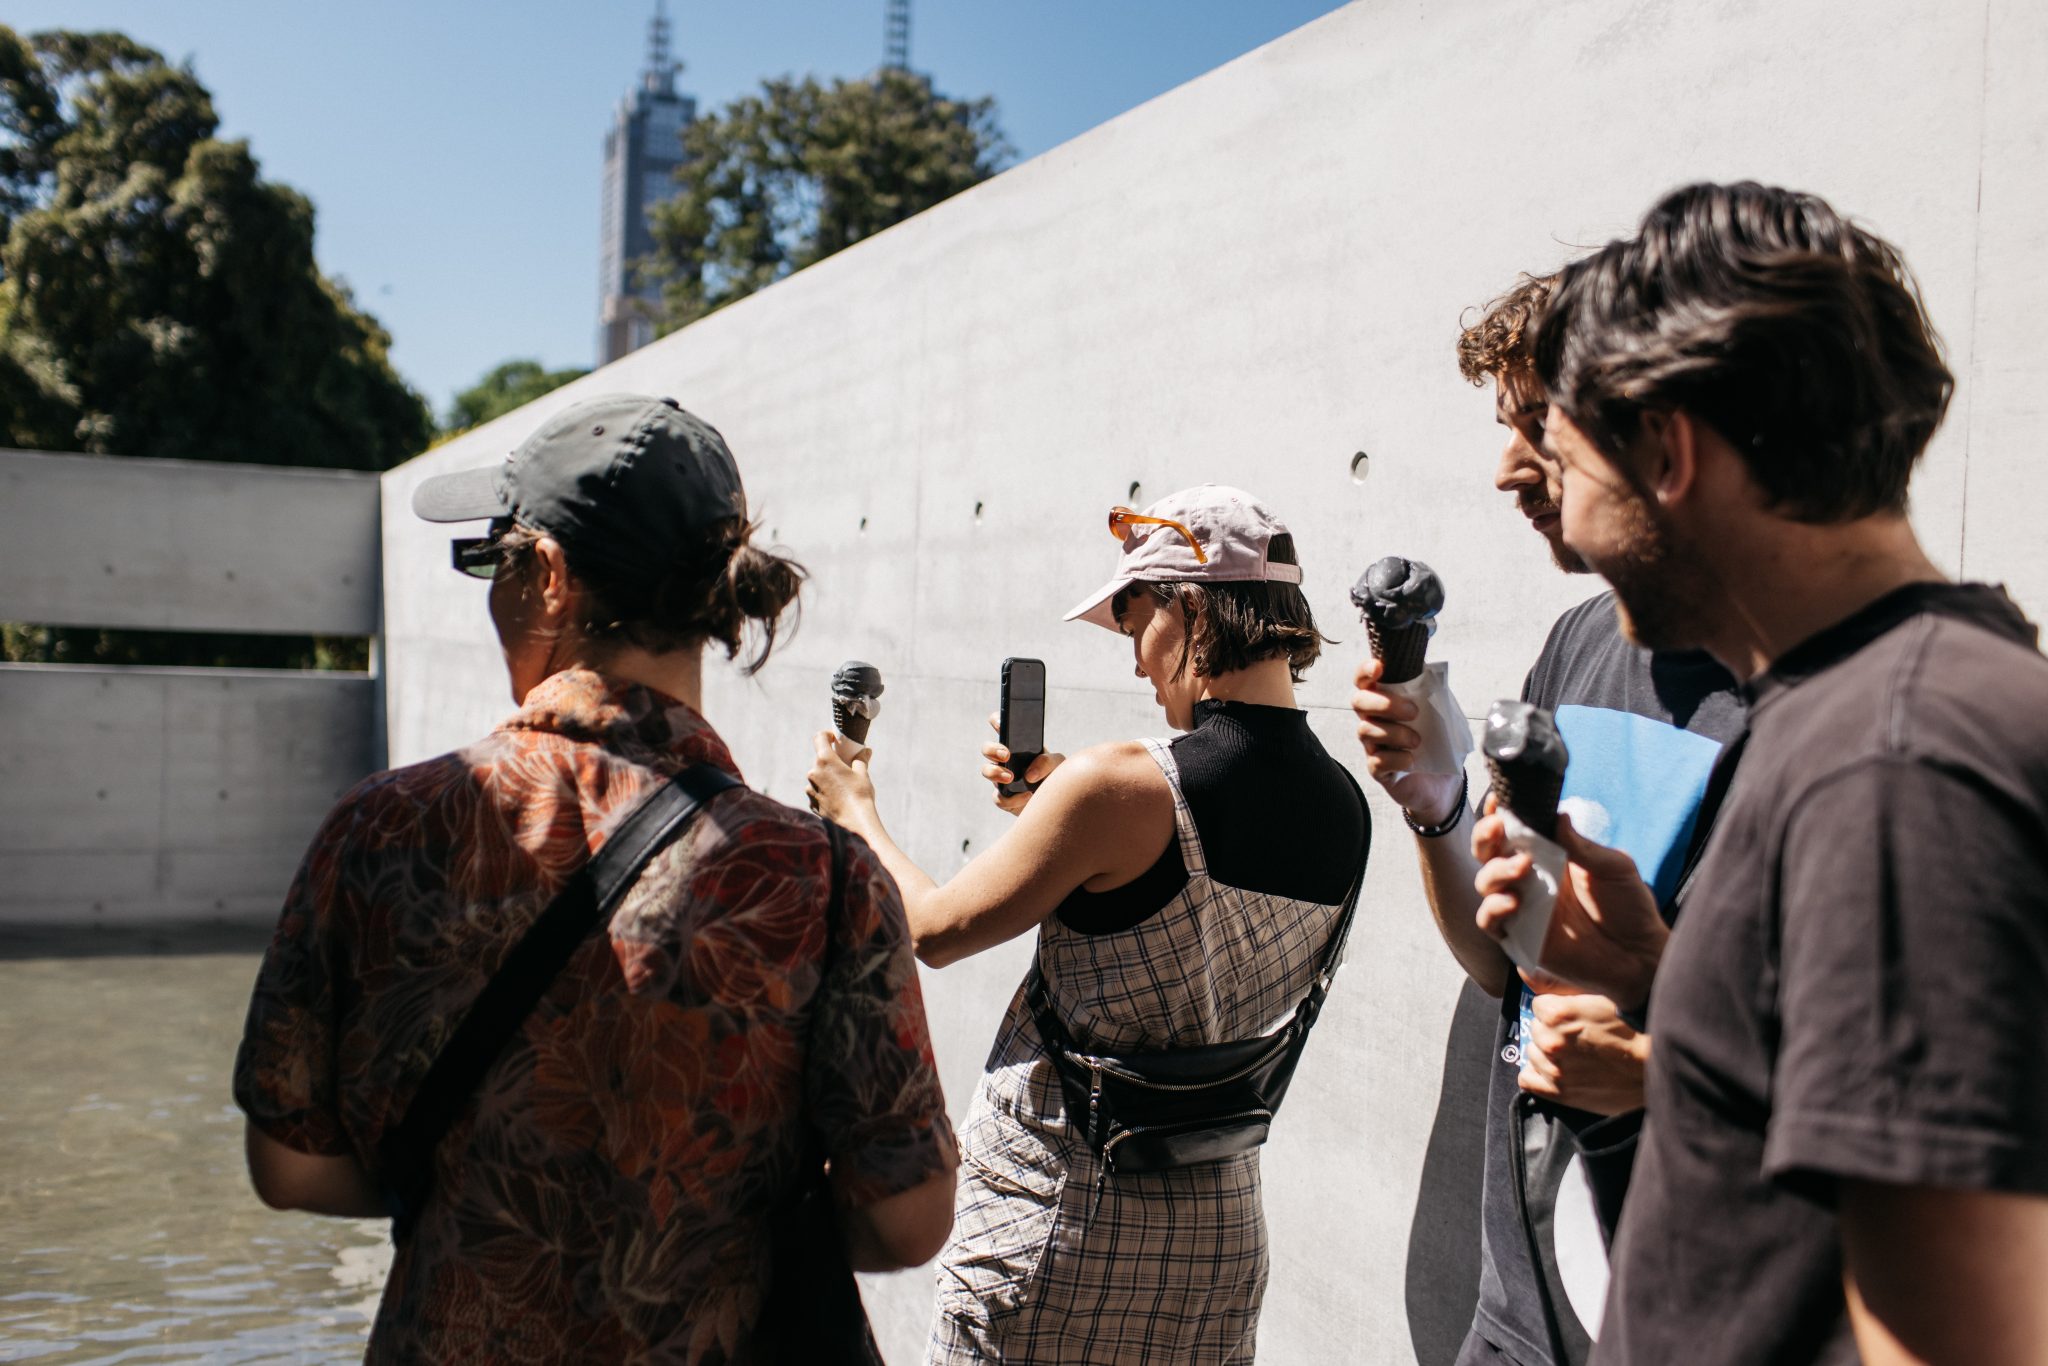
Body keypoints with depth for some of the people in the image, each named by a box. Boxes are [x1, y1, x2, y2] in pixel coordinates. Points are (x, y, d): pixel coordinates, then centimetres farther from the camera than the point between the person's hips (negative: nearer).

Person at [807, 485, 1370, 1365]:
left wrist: (855, 813, 8)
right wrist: (1060, 813, 16)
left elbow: (934, 932, -9)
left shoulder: (1124, 785, -22)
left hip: (1054, 1215, -6)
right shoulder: (1345, 807, -2)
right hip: (1220, 1235, 6)